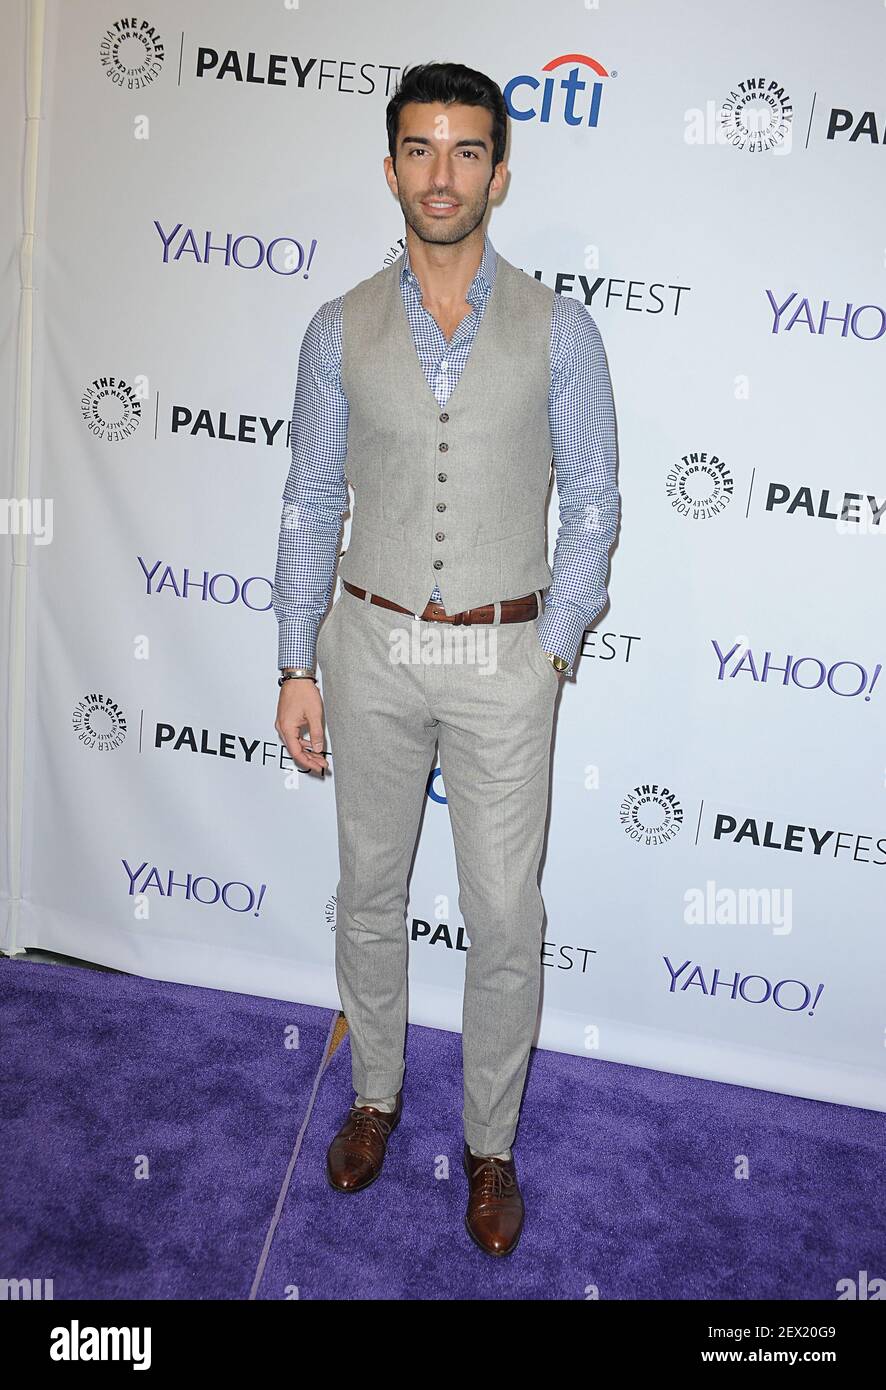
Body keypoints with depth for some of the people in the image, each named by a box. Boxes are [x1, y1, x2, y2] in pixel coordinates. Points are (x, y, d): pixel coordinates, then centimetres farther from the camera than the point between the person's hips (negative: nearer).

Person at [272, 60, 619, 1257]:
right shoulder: (341, 331, 1)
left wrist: (552, 654, -6)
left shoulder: (559, 330, -3)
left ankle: (491, 1144, 27)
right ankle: (375, 1094, 39)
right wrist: (297, 668, 1)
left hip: (501, 659, -1)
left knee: (505, 919, 5)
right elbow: (311, 505, 4)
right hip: (371, 648, 2)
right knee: (369, 896, 15)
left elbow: (592, 506, 0)